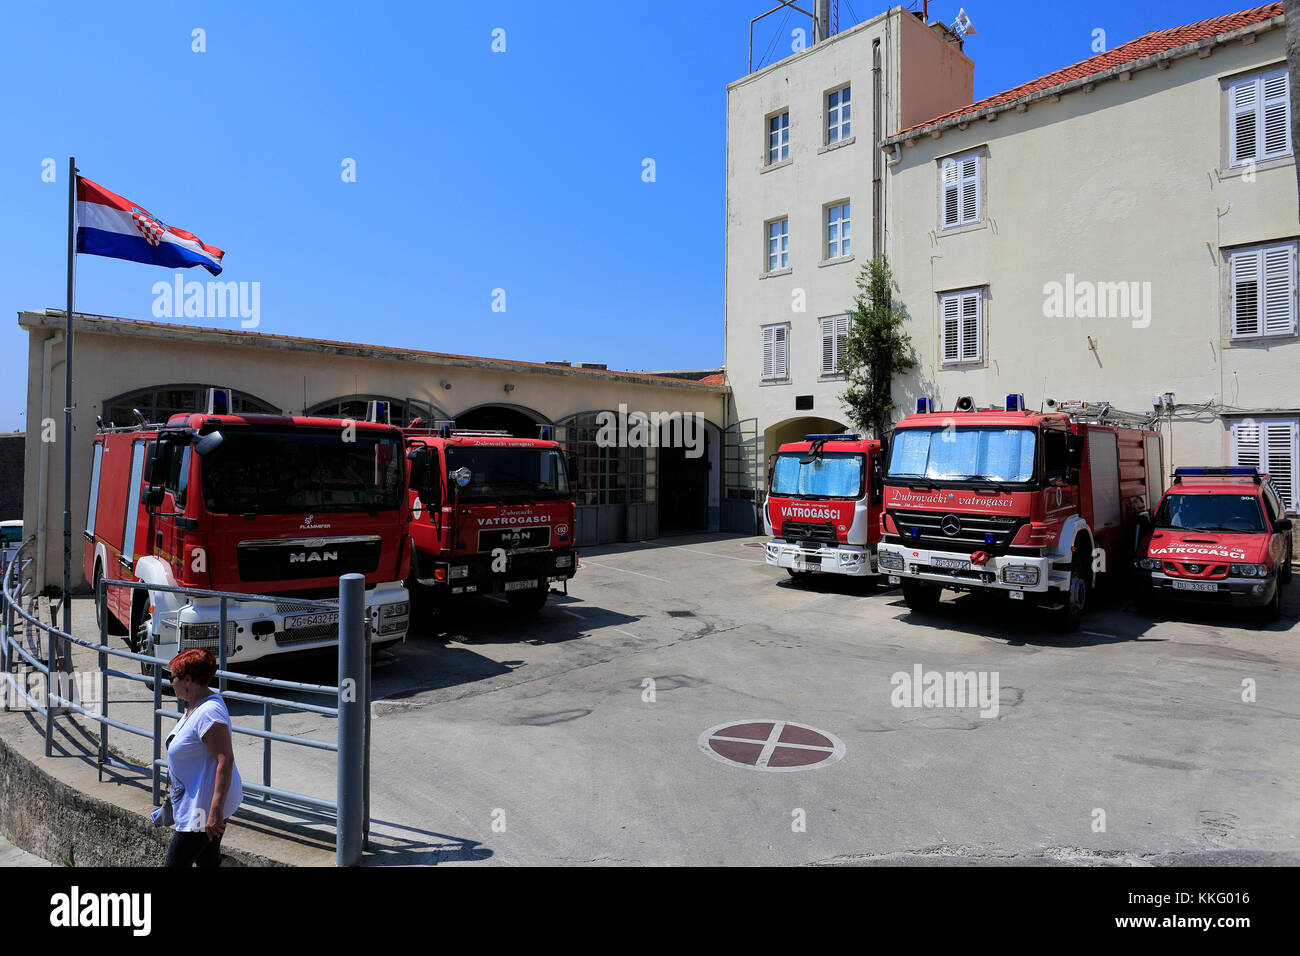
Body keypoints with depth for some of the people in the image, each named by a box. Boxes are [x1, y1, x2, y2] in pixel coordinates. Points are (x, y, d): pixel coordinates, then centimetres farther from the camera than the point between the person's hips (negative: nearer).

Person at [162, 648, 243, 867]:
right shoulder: (196, 705, 9)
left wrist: (215, 811, -30)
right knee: (208, 862, 16)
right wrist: (176, 791, 28)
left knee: (175, 863, -2)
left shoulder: (208, 713, -24)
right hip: (198, 800, 10)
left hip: (205, 807, -10)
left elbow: (226, 761, -29)